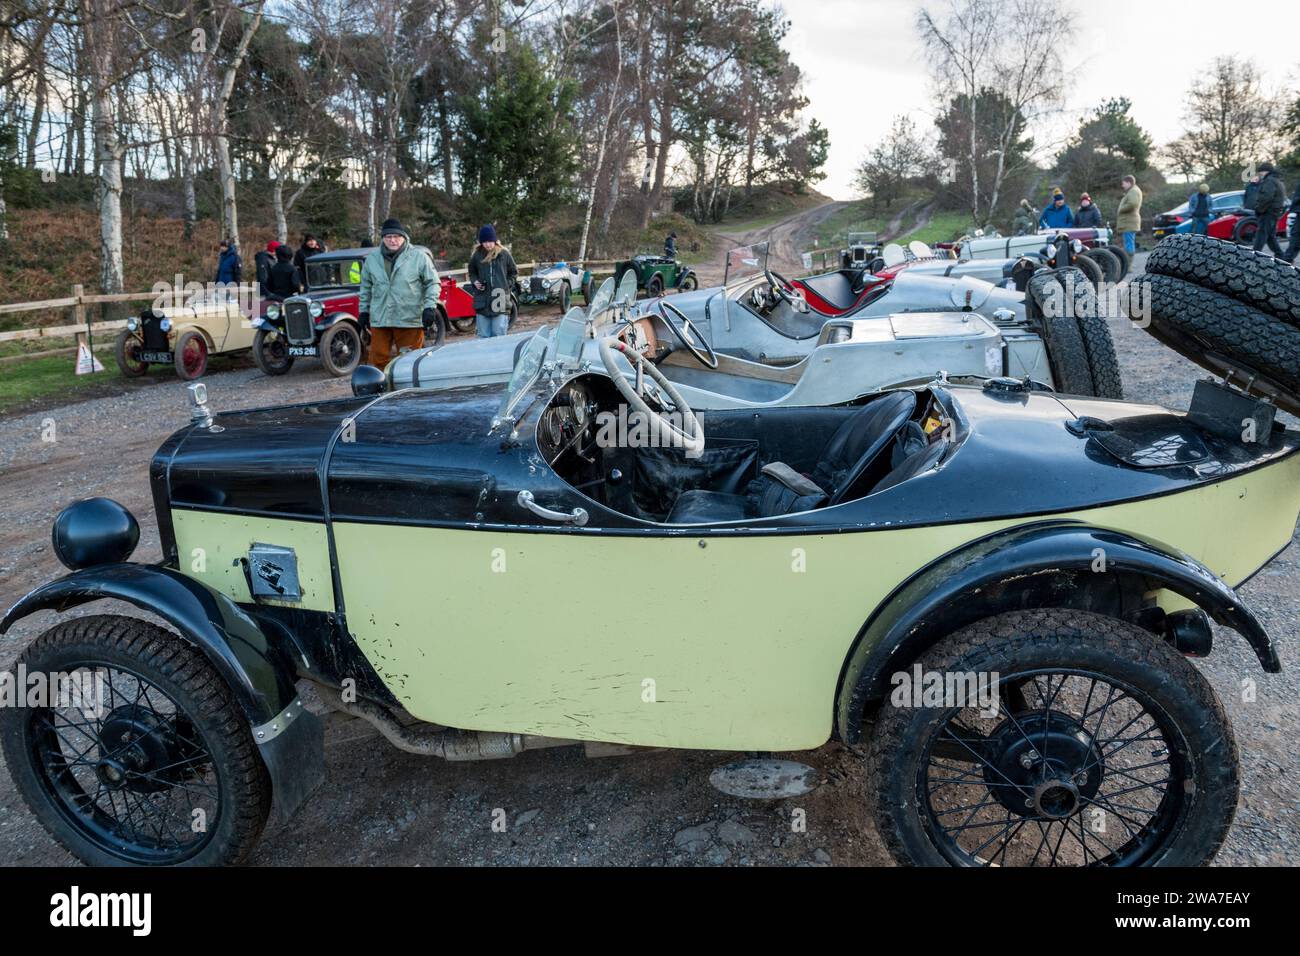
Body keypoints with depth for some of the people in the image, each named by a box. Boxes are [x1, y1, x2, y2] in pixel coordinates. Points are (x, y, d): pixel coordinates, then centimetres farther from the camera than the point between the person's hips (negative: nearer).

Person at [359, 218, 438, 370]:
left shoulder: (419, 257, -1)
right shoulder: (372, 259, 11)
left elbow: (432, 283, 2)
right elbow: (366, 288, 20)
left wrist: (429, 307, -8)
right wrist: (363, 311, 16)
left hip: (410, 321, -3)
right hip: (379, 321, 3)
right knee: (378, 360, 6)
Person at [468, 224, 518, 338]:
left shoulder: (504, 254, 2)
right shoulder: (476, 255, 5)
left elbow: (513, 272, 14)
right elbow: (472, 272, 21)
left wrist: (507, 286, 2)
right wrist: (475, 282, 2)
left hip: (500, 300, -2)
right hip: (482, 301, 2)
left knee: (499, 336, -4)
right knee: (484, 336, 4)